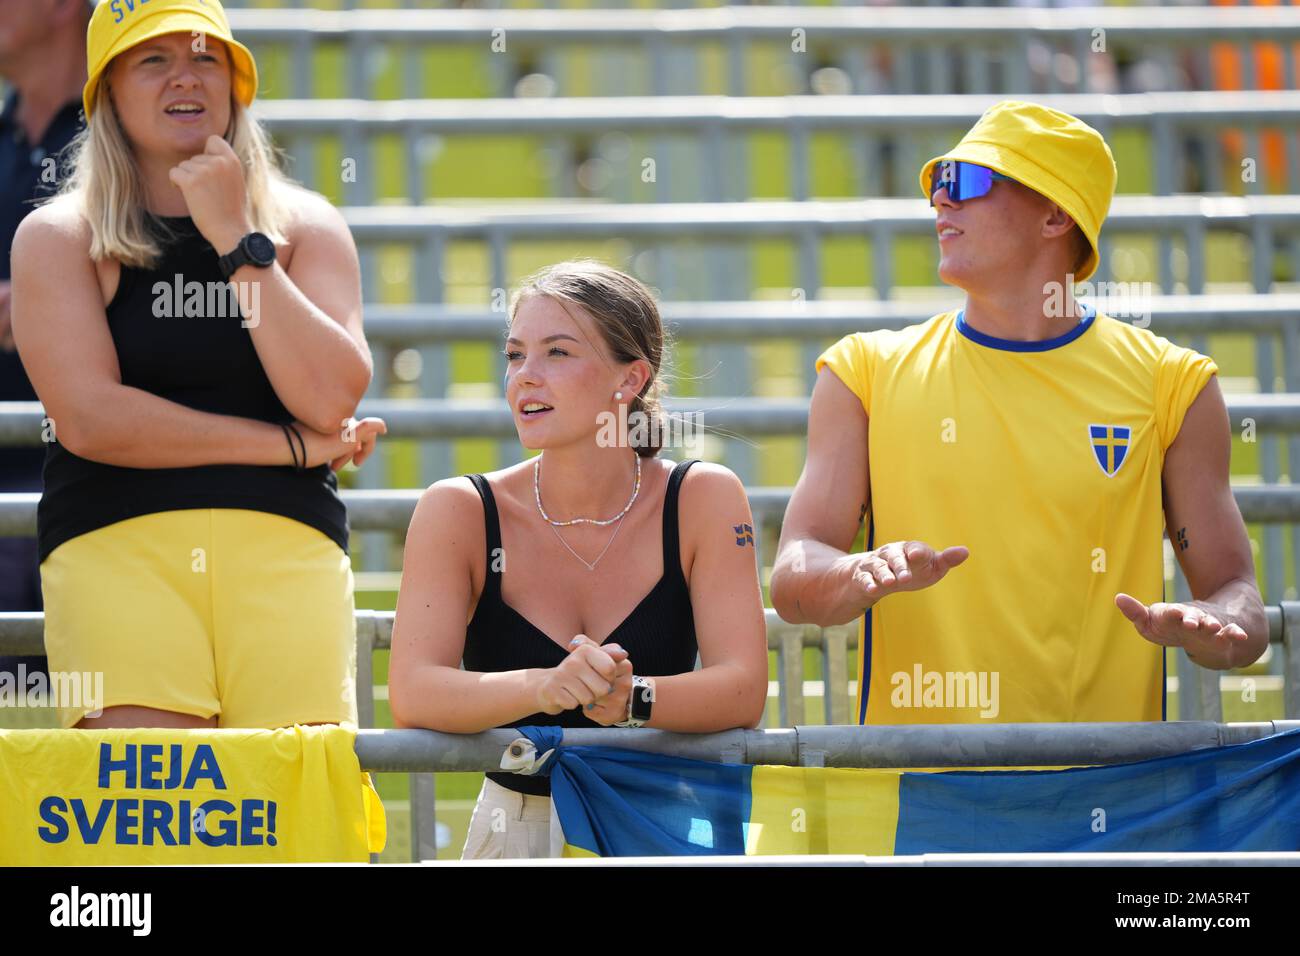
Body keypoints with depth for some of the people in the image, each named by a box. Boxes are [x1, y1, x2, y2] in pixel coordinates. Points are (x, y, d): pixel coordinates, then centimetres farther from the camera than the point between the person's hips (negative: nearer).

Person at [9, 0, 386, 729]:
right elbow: (89, 417, -5)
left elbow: (331, 400, 0)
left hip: (286, 544, 2)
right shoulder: (58, 237, 10)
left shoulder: (304, 226, 16)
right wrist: (295, 446, -1)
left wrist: (237, 239, -3)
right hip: (117, 542, -2)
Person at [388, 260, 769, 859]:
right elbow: (411, 695, -15)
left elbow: (743, 692, -10)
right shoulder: (459, 512, -4)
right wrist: (542, 687, -33)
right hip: (518, 830, 1)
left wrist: (630, 701, -31)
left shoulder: (704, 500, -2)